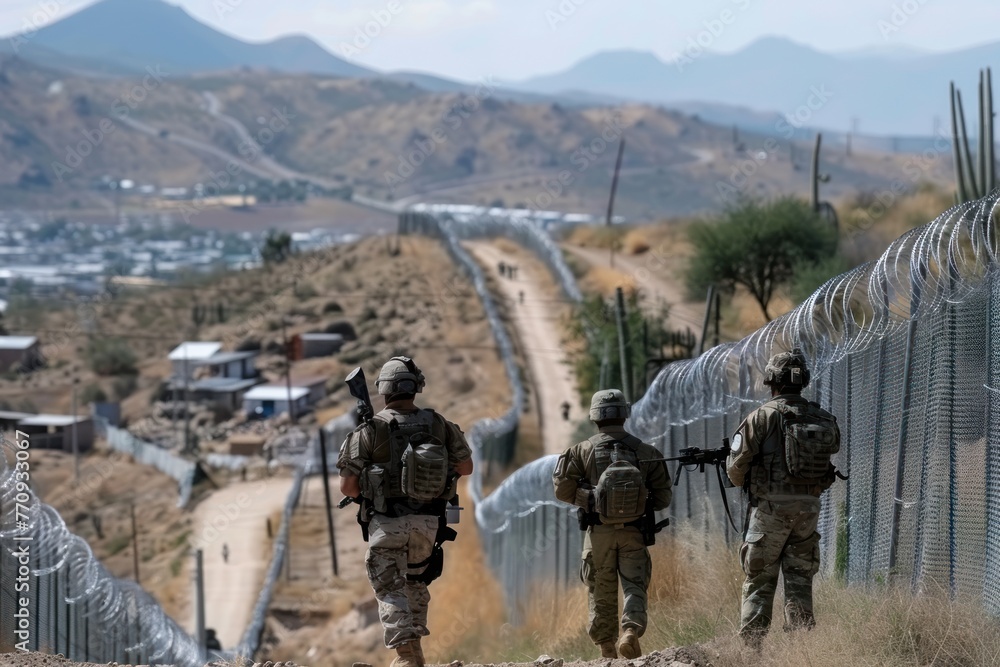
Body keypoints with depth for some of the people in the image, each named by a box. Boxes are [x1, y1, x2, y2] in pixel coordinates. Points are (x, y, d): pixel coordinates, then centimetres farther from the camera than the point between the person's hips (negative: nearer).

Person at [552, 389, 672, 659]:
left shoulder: (583, 451, -5)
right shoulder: (646, 452, 0)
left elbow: (563, 489, -5)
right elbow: (662, 498, 3)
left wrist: (588, 499, 9)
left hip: (599, 533, 0)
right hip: (634, 533, 0)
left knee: (602, 593, 11)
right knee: (634, 585, 6)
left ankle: (607, 650, 15)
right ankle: (631, 631, -19)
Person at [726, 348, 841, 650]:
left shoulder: (763, 416, -10)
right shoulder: (824, 419, 4)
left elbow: (737, 464, -8)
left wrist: (743, 482, 13)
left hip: (771, 506, -4)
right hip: (809, 507, 4)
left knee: (759, 580, 3)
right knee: (800, 580, 10)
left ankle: (750, 646, 0)